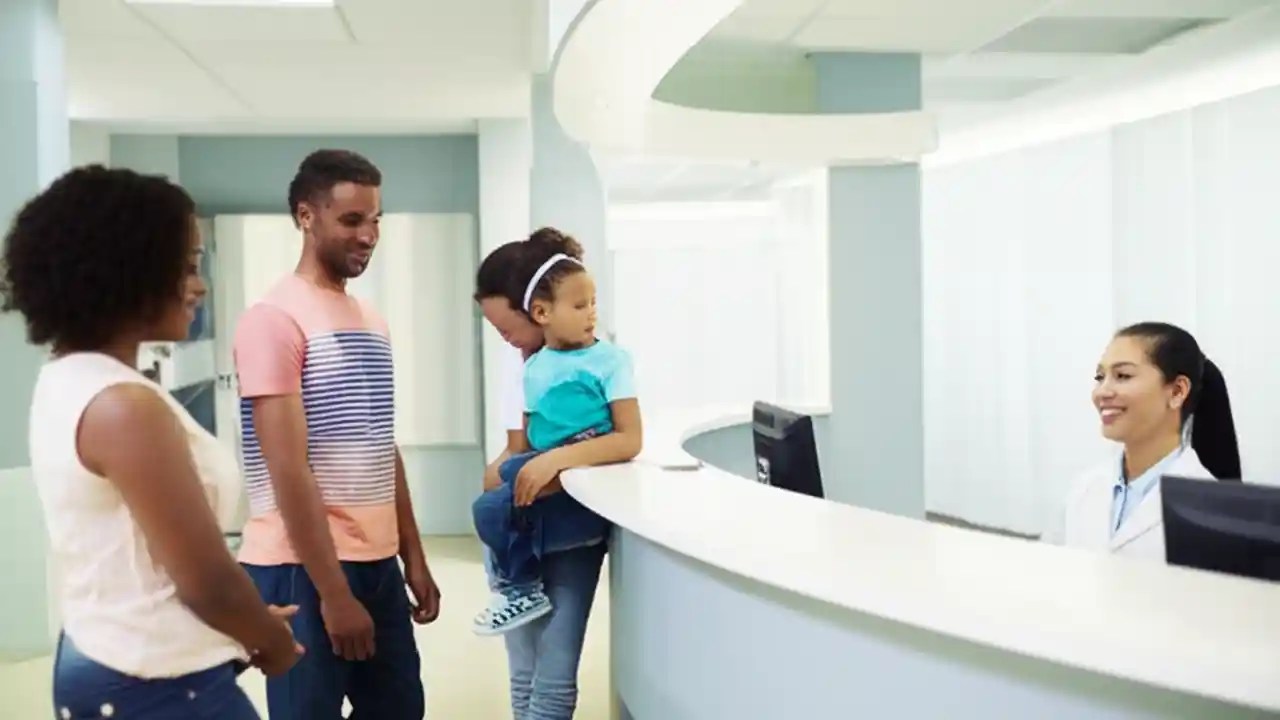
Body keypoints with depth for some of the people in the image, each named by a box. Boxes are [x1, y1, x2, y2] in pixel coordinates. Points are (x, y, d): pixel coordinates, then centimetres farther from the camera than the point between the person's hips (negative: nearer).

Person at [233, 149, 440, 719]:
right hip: (302, 569, -7)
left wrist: (413, 558, 14)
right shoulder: (274, 319, -13)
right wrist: (333, 592, -17)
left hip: (377, 560, 8)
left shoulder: (372, 323, 12)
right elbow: (288, 471, -16)